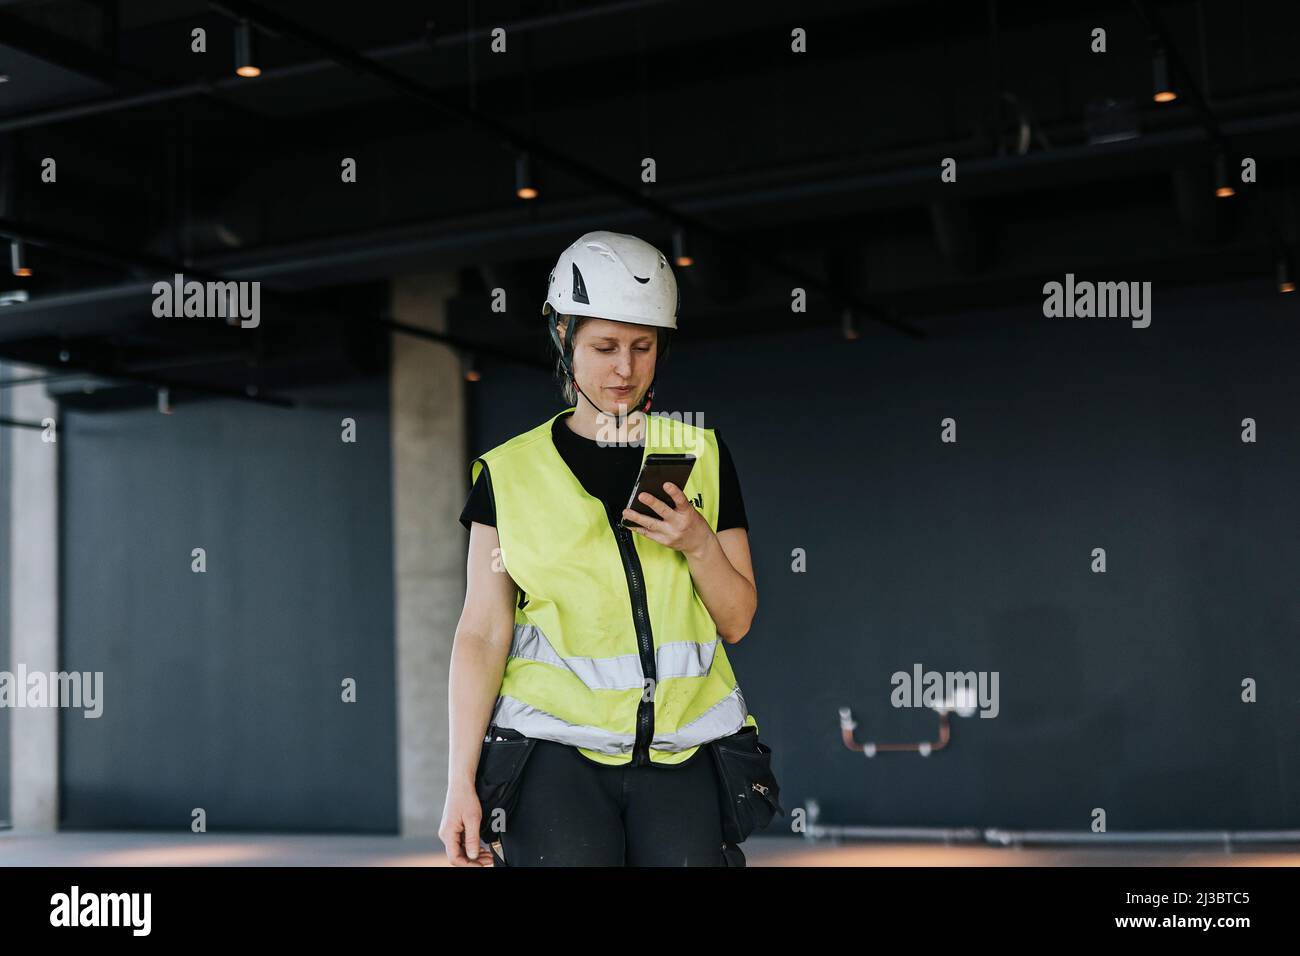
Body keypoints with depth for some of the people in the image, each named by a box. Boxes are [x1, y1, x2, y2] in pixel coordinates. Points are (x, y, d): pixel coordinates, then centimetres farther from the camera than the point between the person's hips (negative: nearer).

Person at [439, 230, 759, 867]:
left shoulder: (700, 456, 8)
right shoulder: (512, 473, 3)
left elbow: (736, 620, 9)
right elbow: (483, 633, 0)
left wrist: (698, 543, -10)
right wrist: (460, 782, -5)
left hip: (679, 753, 2)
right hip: (559, 750, -1)